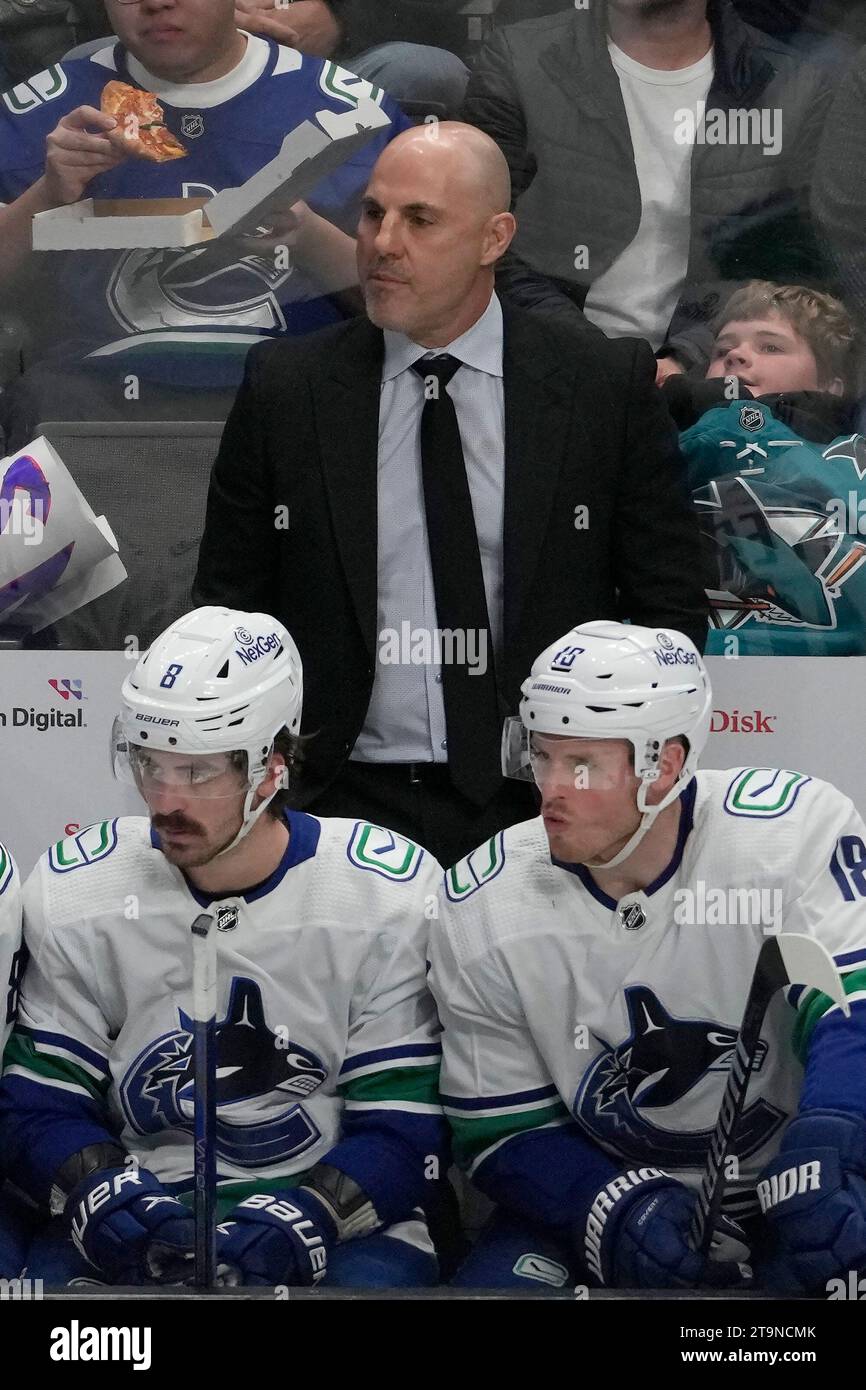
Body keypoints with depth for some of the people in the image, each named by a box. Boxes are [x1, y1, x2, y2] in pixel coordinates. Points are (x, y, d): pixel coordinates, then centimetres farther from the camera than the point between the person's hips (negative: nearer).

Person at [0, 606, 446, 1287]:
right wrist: (107, 1196, -20)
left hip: (337, 1218, -1)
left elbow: (404, 1128, -7)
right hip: (147, 1199, 2)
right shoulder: (74, 892, -2)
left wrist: (300, 1219, -24)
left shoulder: (392, 893, -8)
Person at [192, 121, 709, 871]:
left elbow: (670, 612, 7)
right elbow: (229, 609, 10)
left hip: (542, 804, 0)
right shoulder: (285, 387, 6)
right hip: (347, 800, 1)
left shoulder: (609, 386, 3)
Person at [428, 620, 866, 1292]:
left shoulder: (799, 830, -18)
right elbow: (500, 1129, -4)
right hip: (592, 1192, 2)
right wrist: (614, 1207, -22)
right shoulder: (484, 912, -10)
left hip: (791, 1196, -2)